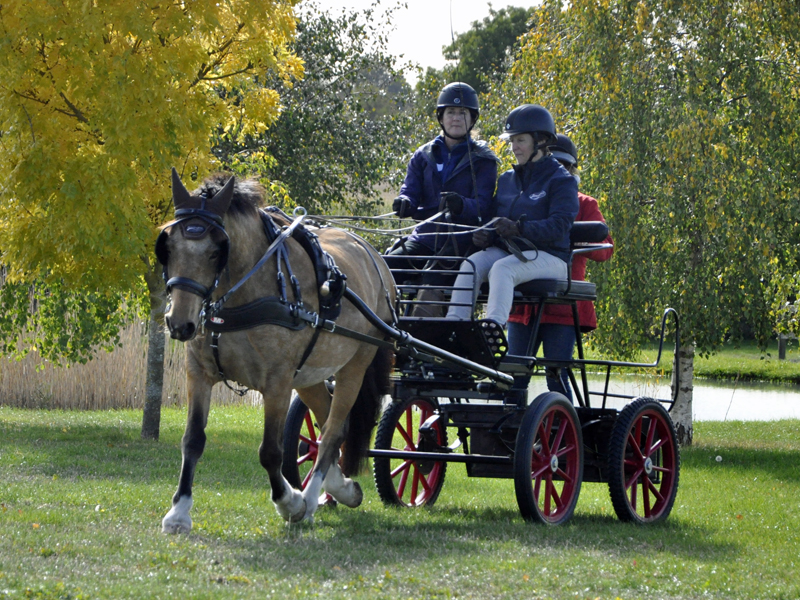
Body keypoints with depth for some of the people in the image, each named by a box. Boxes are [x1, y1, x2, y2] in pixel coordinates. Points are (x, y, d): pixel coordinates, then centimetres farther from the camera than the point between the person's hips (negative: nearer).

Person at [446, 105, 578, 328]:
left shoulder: (561, 181, -2)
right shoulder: (507, 179, 20)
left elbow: (559, 226, -16)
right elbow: (496, 218, 20)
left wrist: (519, 228, -30)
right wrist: (486, 235, -5)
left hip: (547, 256, -6)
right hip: (505, 251, 6)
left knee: (501, 269, -35)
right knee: (471, 265, -24)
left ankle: (493, 326, -53)